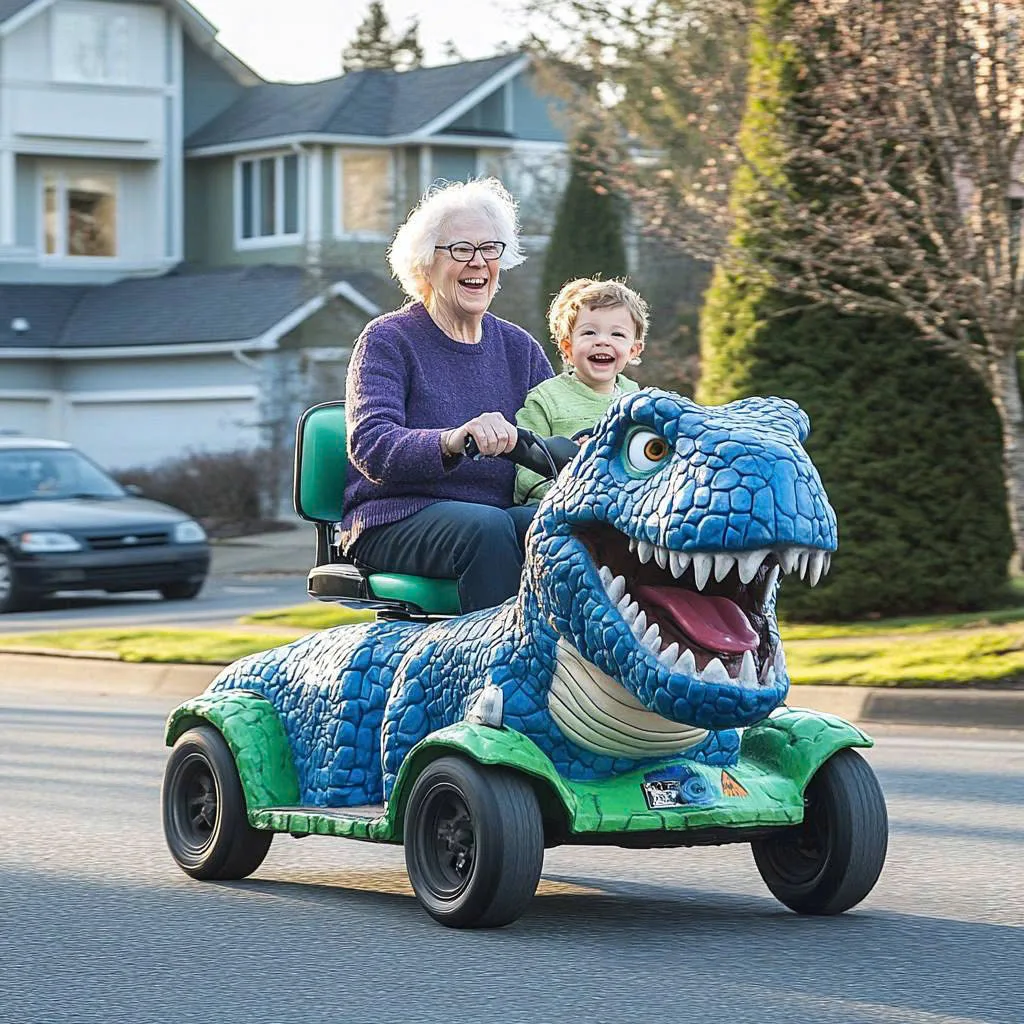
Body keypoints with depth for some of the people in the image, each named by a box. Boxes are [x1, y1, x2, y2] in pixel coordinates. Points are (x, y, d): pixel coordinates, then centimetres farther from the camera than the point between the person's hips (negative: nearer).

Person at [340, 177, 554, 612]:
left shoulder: (519, 348, 18)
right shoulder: (387, 340, 1)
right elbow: (370, 447, -16)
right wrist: (452, 441, -36)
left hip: (502, 511, 4)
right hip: (394, 524, -4)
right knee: (486, 527, -35)